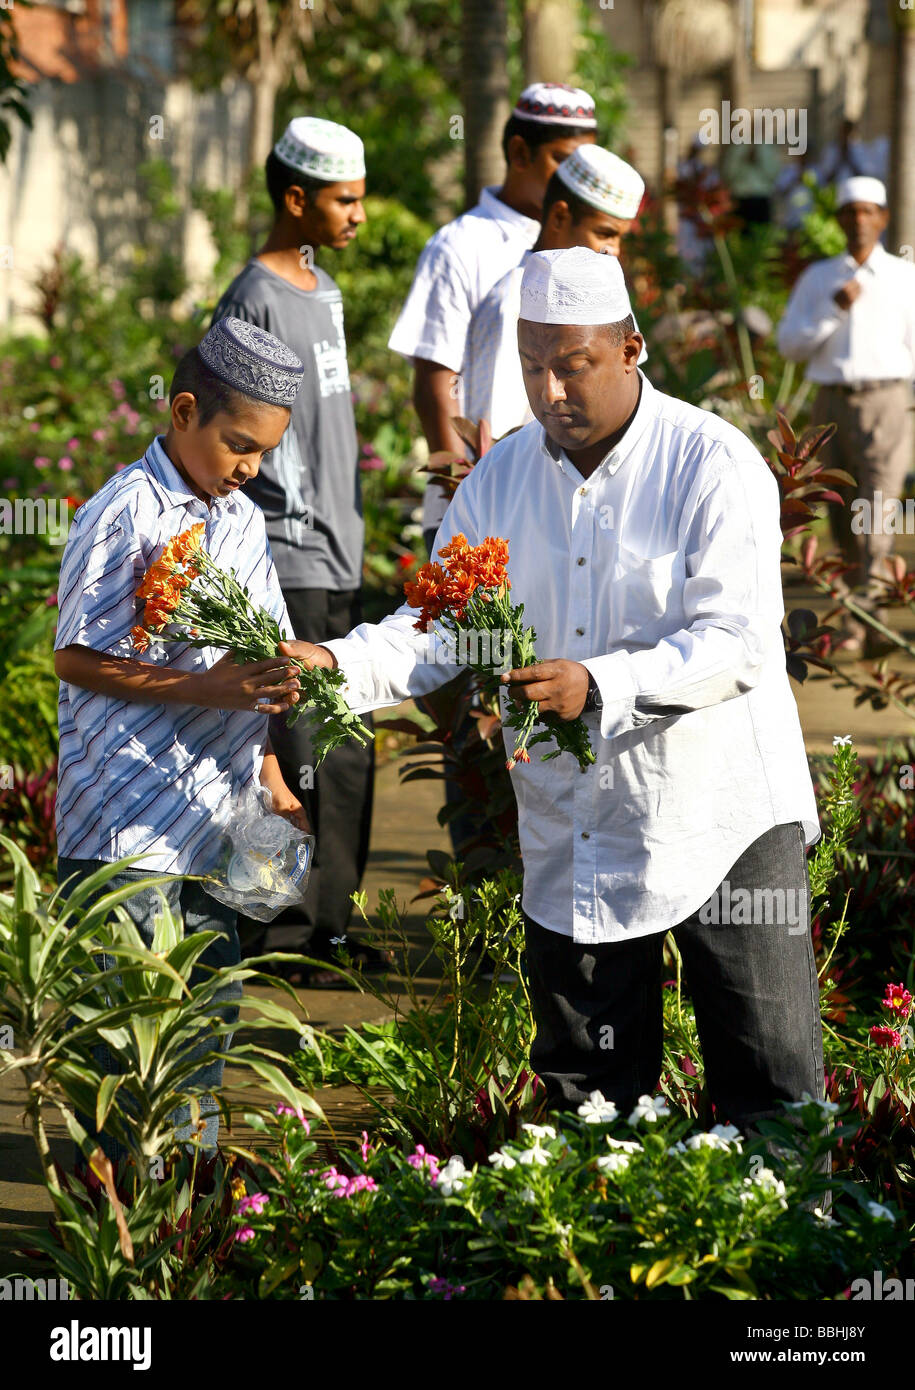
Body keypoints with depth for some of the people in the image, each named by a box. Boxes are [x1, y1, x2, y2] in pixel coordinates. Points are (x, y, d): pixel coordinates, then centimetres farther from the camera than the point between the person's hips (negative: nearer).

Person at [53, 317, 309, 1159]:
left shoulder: (242, 520, 12)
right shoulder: (124, 516, -12)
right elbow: (77, 658, -15)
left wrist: (271, 780, 14)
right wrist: (204, 687, -22)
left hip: (217, 818, 7)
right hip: (128, 827, -7)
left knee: (211, 1007, 12)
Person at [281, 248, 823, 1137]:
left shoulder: (714, 465, -12)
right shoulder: (501, 480, 5)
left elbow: (738, 643, -20)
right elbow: (439, 627, 4)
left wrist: (601, 687, -32)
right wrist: (338, 664, -15)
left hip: (719, 824, -5)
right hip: (570, 835, 5)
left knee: (772, 1096, -1)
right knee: (588, 1098, 12)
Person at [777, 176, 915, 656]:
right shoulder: (818, 278, 14)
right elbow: (789, 344, 5)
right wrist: (833, 309, -7)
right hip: (831, 402, 3)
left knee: (875, 511, -14)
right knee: (842, 514, 5)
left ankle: (864, 622, -20)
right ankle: (859, 604, 19)